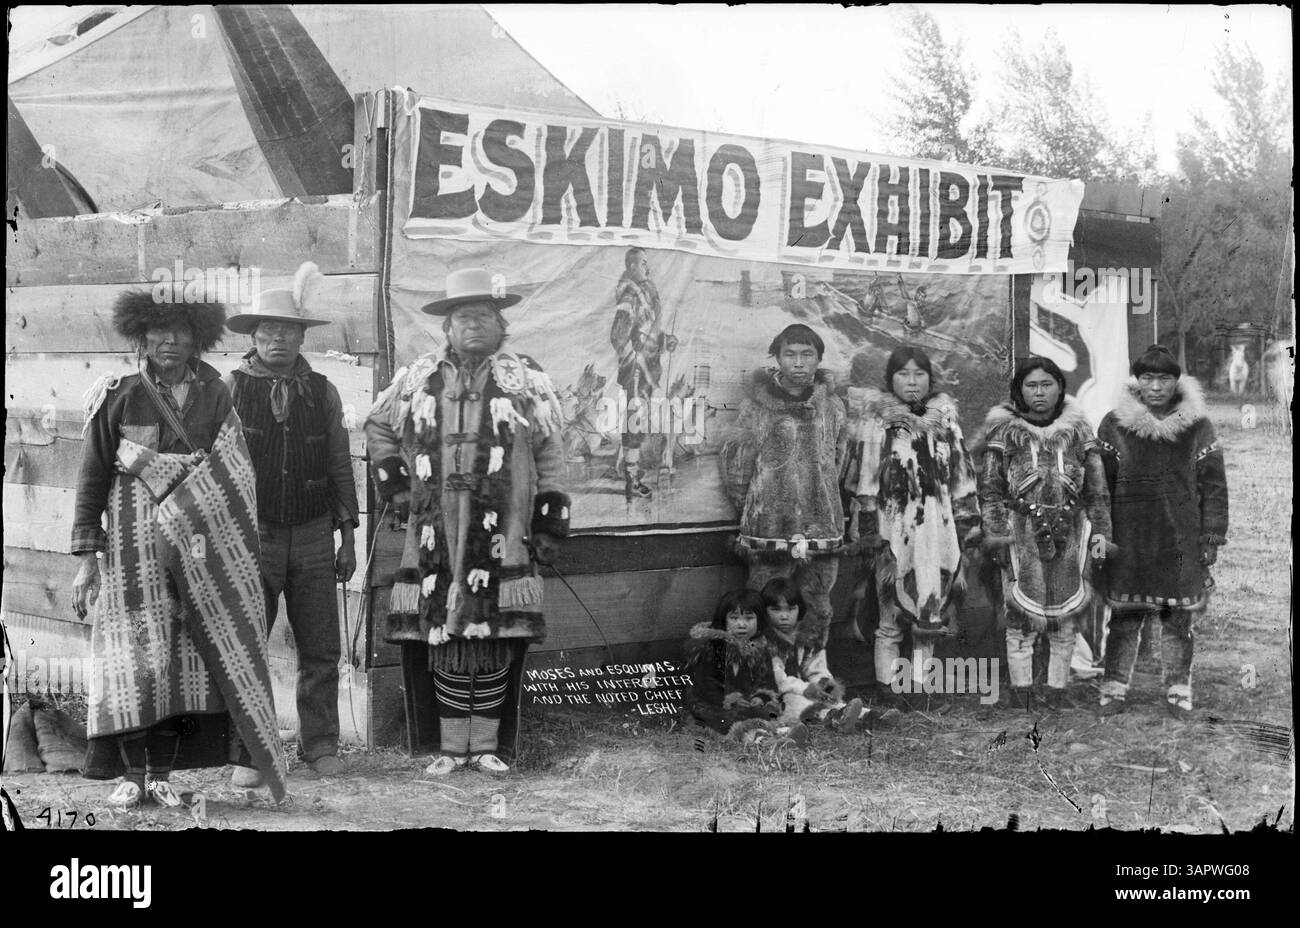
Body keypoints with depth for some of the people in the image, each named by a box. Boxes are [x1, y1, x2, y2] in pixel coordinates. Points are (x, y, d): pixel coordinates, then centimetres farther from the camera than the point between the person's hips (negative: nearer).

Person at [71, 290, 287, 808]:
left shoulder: (215, 396, 8)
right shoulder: (118, 397, 2)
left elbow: (232, 476, 8)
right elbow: (93, 479, 2)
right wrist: (86, 558, -3)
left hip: (197, 549, 2)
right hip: (132, 548, -2)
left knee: (186, 659, -1)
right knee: (135, 658, -5)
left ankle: (162, 773, 8)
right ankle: (132, 775, 6)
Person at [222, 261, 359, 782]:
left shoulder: (323, 392, 7)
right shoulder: (230, 389, -1)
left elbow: (341, 466, 10)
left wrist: (348, 538, 8)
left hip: (313, 534, 2)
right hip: (252, 536, -2)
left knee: (321, 651, 6)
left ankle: (320, 747, 19)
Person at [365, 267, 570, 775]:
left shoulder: (527, 380, 7)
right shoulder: (418, 380, 12)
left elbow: (549, 453, 8)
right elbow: (377, 428, 25)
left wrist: (550, 519, 3)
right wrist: (393, 480, 13)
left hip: (503, 537, -1)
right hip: (437, 537, 2)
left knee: (498, 642, -2)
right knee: (445, 639, 3)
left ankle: (487, 745, 10)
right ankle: (452, 746, 14)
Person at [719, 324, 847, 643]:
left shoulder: (832, 404, 6)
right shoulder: (757, 404, -4)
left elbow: (837, 459, 15)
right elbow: (732, 460, 2)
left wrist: (822, 501, 14)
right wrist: (749, 508, 9)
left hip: (823, 530, 3)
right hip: (769, 531, -3)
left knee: (818, 611, 10)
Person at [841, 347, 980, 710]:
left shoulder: (945, 420, 8)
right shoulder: (875, 424, -4)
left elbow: (961, 478, 12)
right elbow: (864, 485, -6)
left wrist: (966, 527, 8)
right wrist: (871, 539, -10)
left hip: (937, 532, 4)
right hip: (895, 534, -4)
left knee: (929, 618, 9)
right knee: (891, 619, 1)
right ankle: (886, 690, 11)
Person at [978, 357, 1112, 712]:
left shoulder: (1077, 429, 9)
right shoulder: (1004, 430, 3)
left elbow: (1097, 487, 12)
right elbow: (990, 488, 2)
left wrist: (1100, 530, 4)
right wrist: (994, 532, -7)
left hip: (1068, 535, 2)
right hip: (1022, 535, -2)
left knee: (1064, 617, 6)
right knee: (1022, 617, -2)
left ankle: (1058, 691, 17)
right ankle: (1022, 692, 8)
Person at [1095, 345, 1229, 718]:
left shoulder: (1197, 426, 2)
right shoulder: (1114, 425, 0)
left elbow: (1213, 486, 5)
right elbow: (1100, 484, 4)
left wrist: (1212, 539, 2)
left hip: (1181, 543, 0)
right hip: (1128, 543, 0)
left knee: (1178, 619, 6)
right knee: (1124, 617, 3)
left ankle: (1178, 691, 19)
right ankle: (1114, 688, 15)